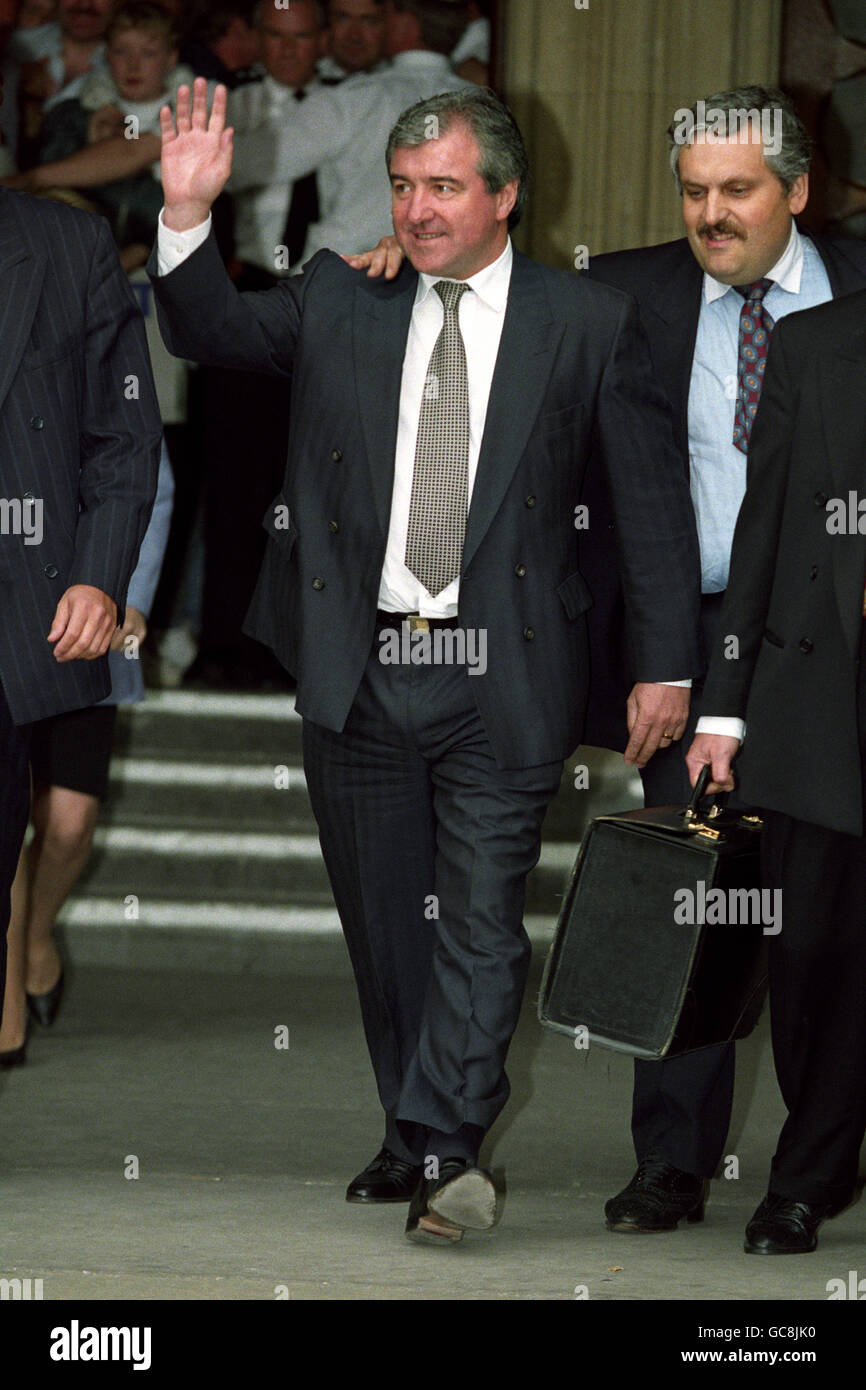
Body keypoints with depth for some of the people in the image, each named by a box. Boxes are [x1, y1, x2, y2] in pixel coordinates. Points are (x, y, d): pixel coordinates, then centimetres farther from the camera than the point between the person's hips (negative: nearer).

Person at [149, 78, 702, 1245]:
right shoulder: (338, 303, 8)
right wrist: (188, 214, -16)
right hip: (359, 668, 3)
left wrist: (665, 666, -1)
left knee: (480, 917, -8)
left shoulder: (588, 325, 1)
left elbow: (654, 502, 2)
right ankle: (422, 1140, 22)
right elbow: (210, 331, 2)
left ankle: (442, 1146, -8)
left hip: (503, 677, -3)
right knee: (384, 918, 10)